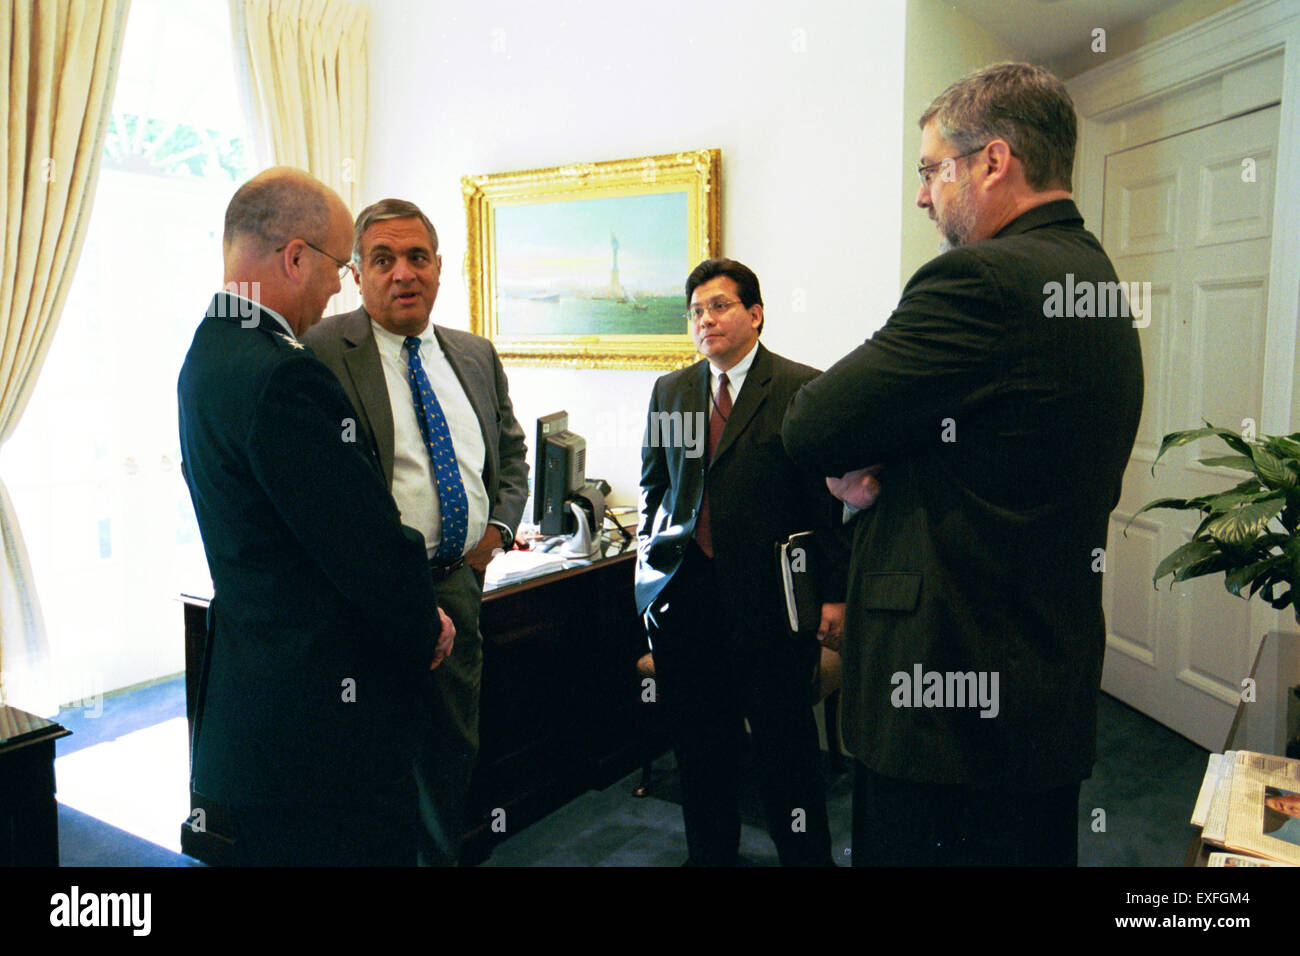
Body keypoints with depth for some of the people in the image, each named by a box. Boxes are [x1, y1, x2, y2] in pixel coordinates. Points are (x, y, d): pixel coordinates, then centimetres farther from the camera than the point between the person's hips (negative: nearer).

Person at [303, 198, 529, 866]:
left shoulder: (477, 356, 11)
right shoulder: (320, 353, -9)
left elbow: (512, 450, 22)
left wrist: (499, 525, 6)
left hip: (460, 581, 6)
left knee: (455, 749, 18)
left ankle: (442, 859, 38)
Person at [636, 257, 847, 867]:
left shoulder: (803, 390, -3)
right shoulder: (669, 391, 12)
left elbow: (830, 499, -5)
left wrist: (834, 593, -8)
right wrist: (649, 548, 9)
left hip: (771, 598, -4)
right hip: (682, 595, 5)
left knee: (784, 742, 6)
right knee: (698, 743, 15)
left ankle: (805, 855, 27)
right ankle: (710, 853, 33)